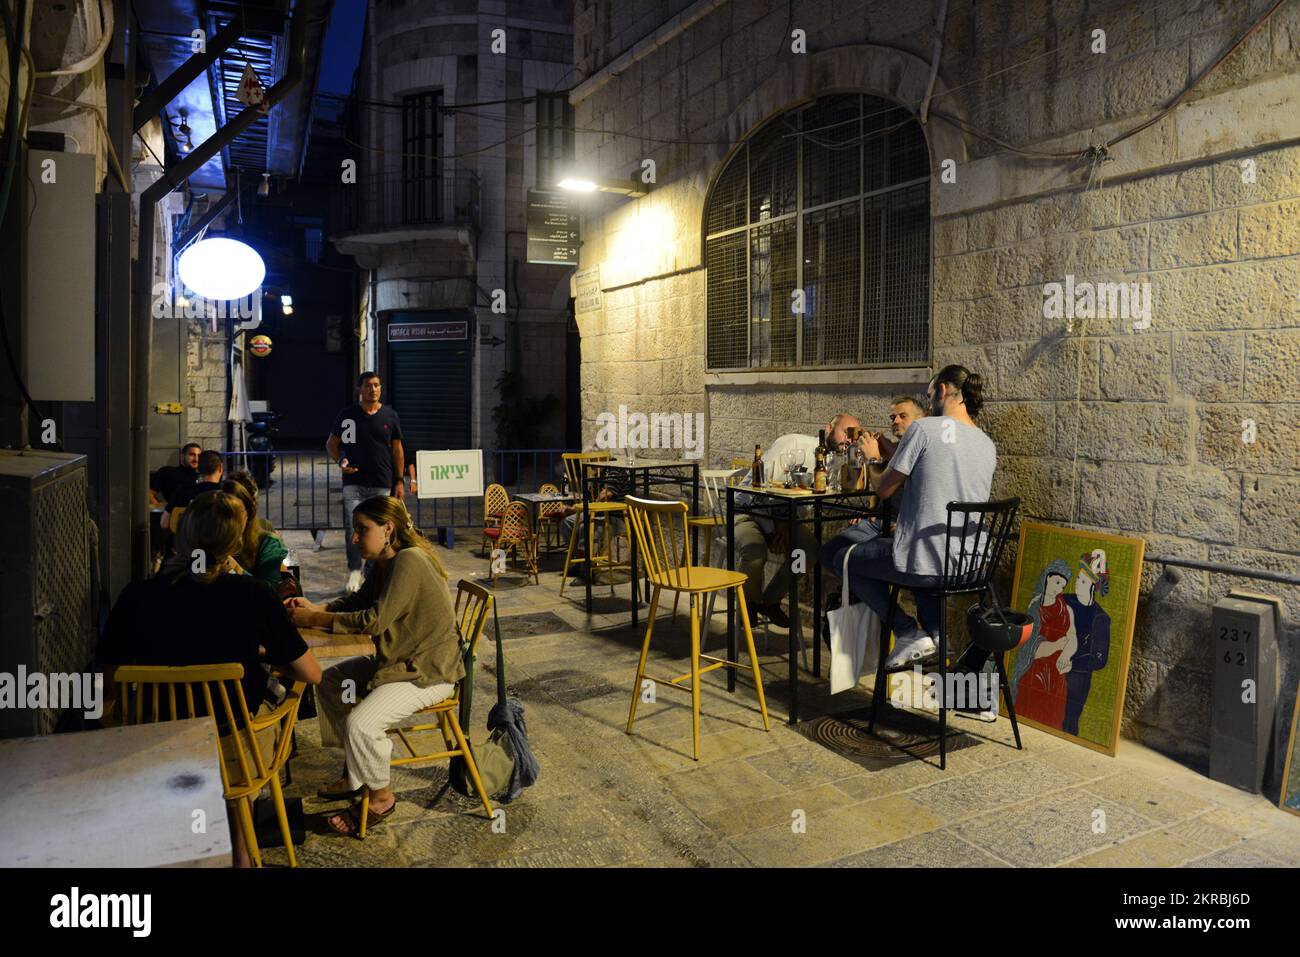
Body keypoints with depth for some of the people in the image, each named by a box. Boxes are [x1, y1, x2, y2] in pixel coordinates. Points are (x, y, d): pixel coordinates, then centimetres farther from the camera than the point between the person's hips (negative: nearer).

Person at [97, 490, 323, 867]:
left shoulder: (137, 596, -15)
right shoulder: (254, 595, -19)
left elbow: (106, 680, -3)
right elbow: (312, 675, -12)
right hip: (233, 751, -2)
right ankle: (240, 853, 43)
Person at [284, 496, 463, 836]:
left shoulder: (409, 561, -26)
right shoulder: (384, 563, 5)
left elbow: (375, 620, -28)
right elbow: (357, 600, 14)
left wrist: (316, 619, -20)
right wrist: (314, 607, -3)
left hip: (429, 671, -11)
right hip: (398, 659, 11)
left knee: (360, 724, -23)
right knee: (330, 682, 16)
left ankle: (381, 796, 5)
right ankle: (355, 771, 27)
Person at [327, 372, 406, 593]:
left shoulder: (390, 415, 6)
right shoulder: (347, 415, 3)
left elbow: (397, 450, 10)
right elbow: (331, 443, 13)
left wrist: (399, 480, 5)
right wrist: (340, 461, -7)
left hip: (382, 484, 1)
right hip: (353, 482, -1)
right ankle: (354, 571, 3)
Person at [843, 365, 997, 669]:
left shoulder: (925, 428, -12)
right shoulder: (988, 446, 10)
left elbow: (884, 490, -6)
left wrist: (873, 460, 14)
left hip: (928, 566, -7)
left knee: (852, 561, 16)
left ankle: (910, 633, 6)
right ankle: (937, 632, 24)